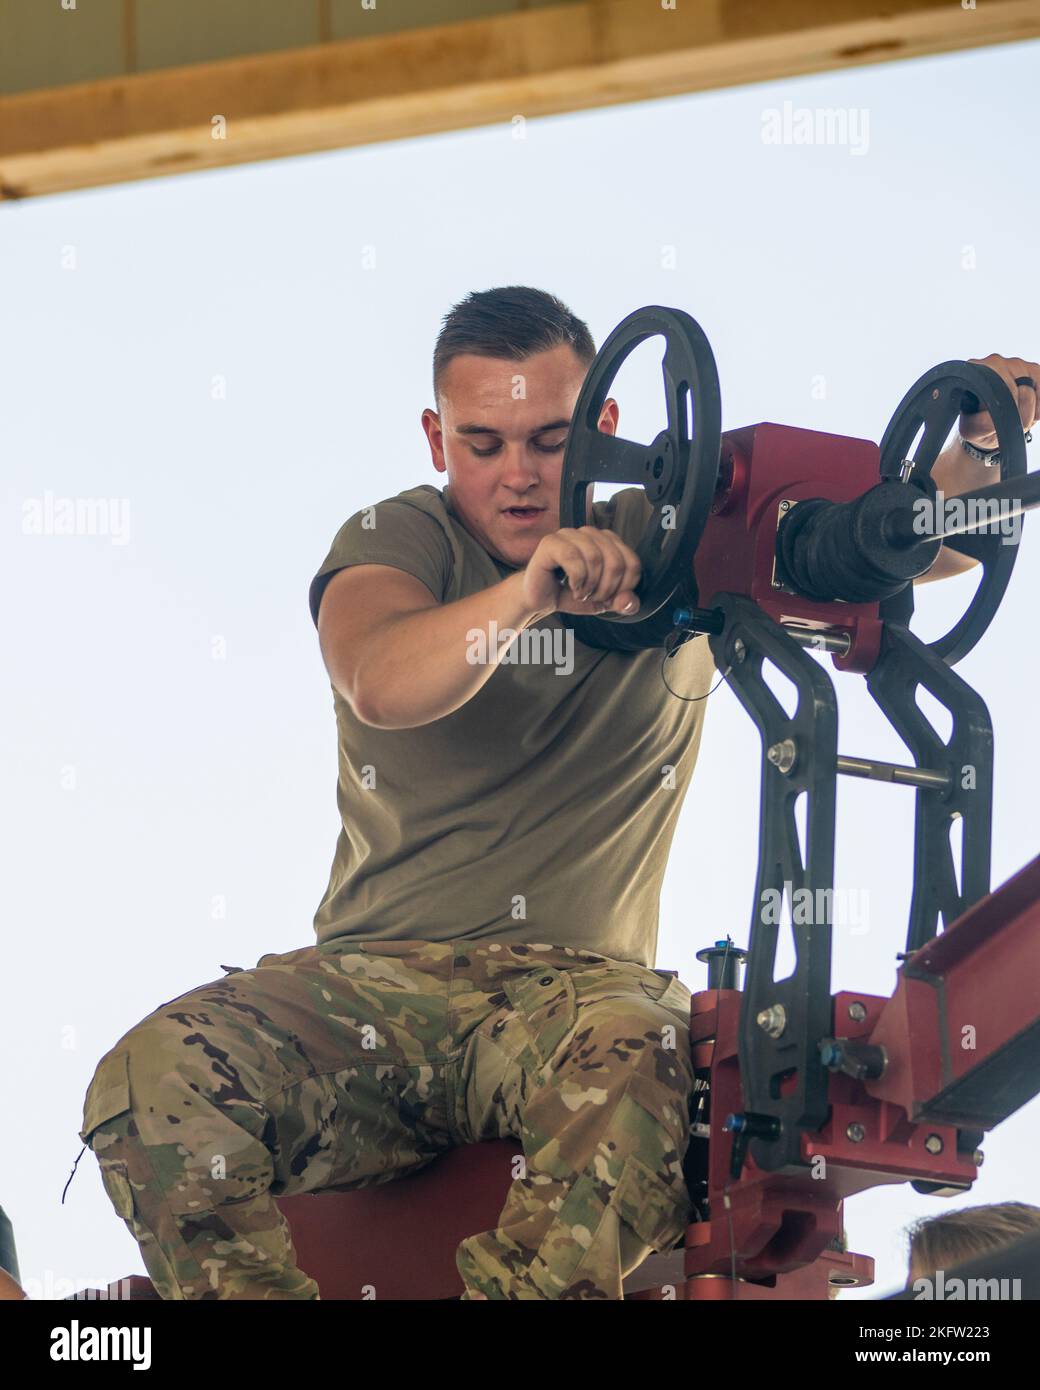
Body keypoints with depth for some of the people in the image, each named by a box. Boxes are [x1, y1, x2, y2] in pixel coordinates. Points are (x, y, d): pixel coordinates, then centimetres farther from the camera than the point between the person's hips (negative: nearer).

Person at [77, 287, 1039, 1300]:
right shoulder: (392, 541, 7)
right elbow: (382, 686, -16)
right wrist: (525, 592, -34)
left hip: (578, 981, 0)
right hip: (373, 976, 1)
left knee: (638, 1070, -38)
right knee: (155, 1079, -29)